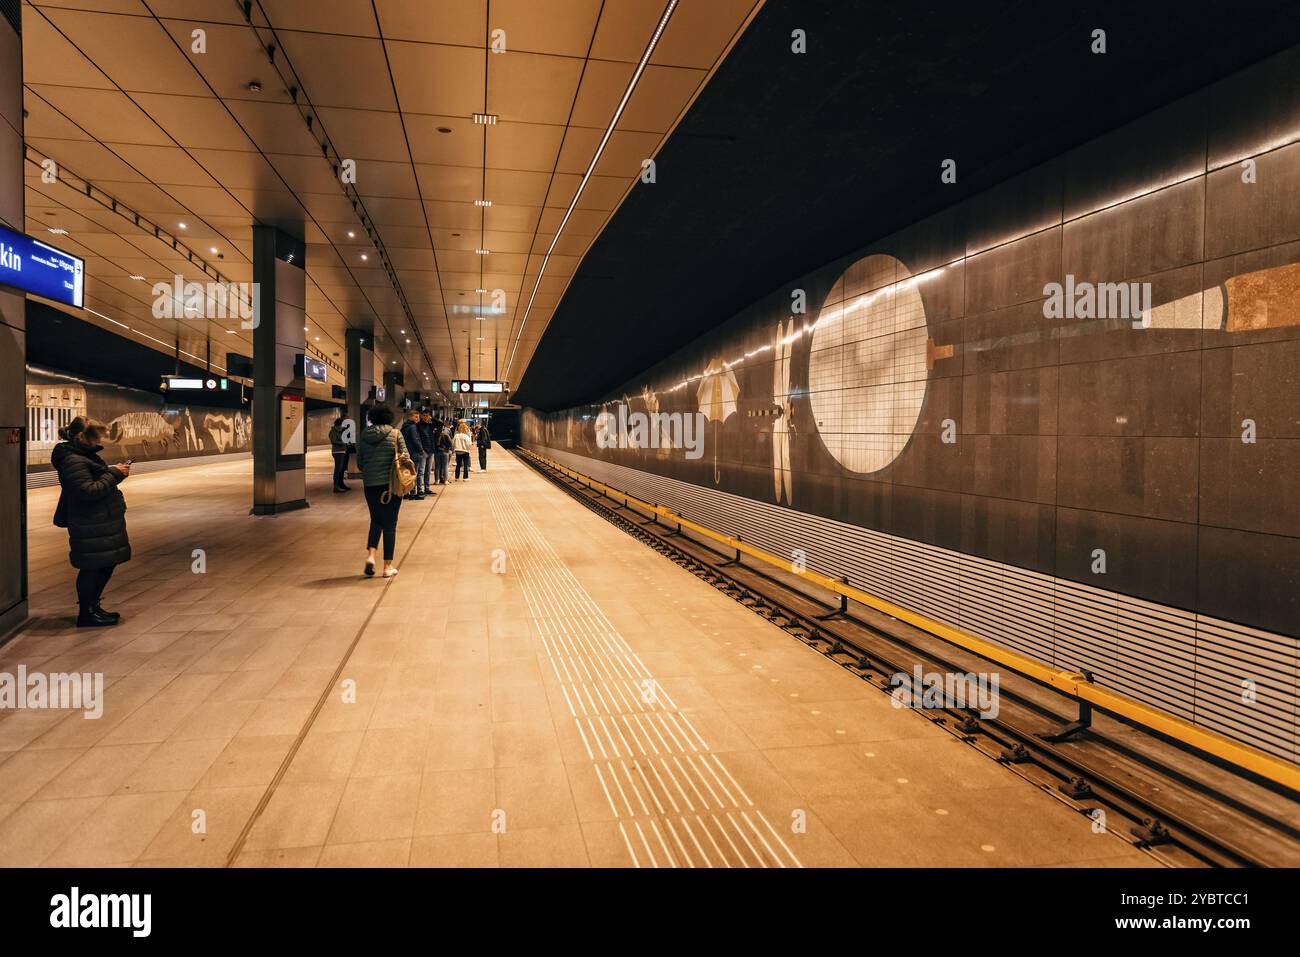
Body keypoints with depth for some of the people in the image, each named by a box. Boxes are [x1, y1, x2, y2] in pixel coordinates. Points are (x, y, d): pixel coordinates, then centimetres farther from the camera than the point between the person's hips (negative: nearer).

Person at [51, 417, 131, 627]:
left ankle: (93, 607, 28)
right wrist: (114, 474, -19)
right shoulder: (73, 461, -18)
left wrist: (114, 471, 7)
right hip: (91, 528, -11)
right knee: (92, 568, -2)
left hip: (101, 524, 11)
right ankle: (86, 614, 8)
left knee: (107, 565, 16)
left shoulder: (83, 456, 15)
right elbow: (89, 491, -24)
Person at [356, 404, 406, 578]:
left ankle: (370, 555, 0)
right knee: (390, 524, 5)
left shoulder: (364, 436, 3)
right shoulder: (395, 434, -5)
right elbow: (405, 457, -7)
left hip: (370, 484, 3)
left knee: (376, 520, 20)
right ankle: (388, 566, 7)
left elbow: (359, 462, 8)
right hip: (391, 483, -3)